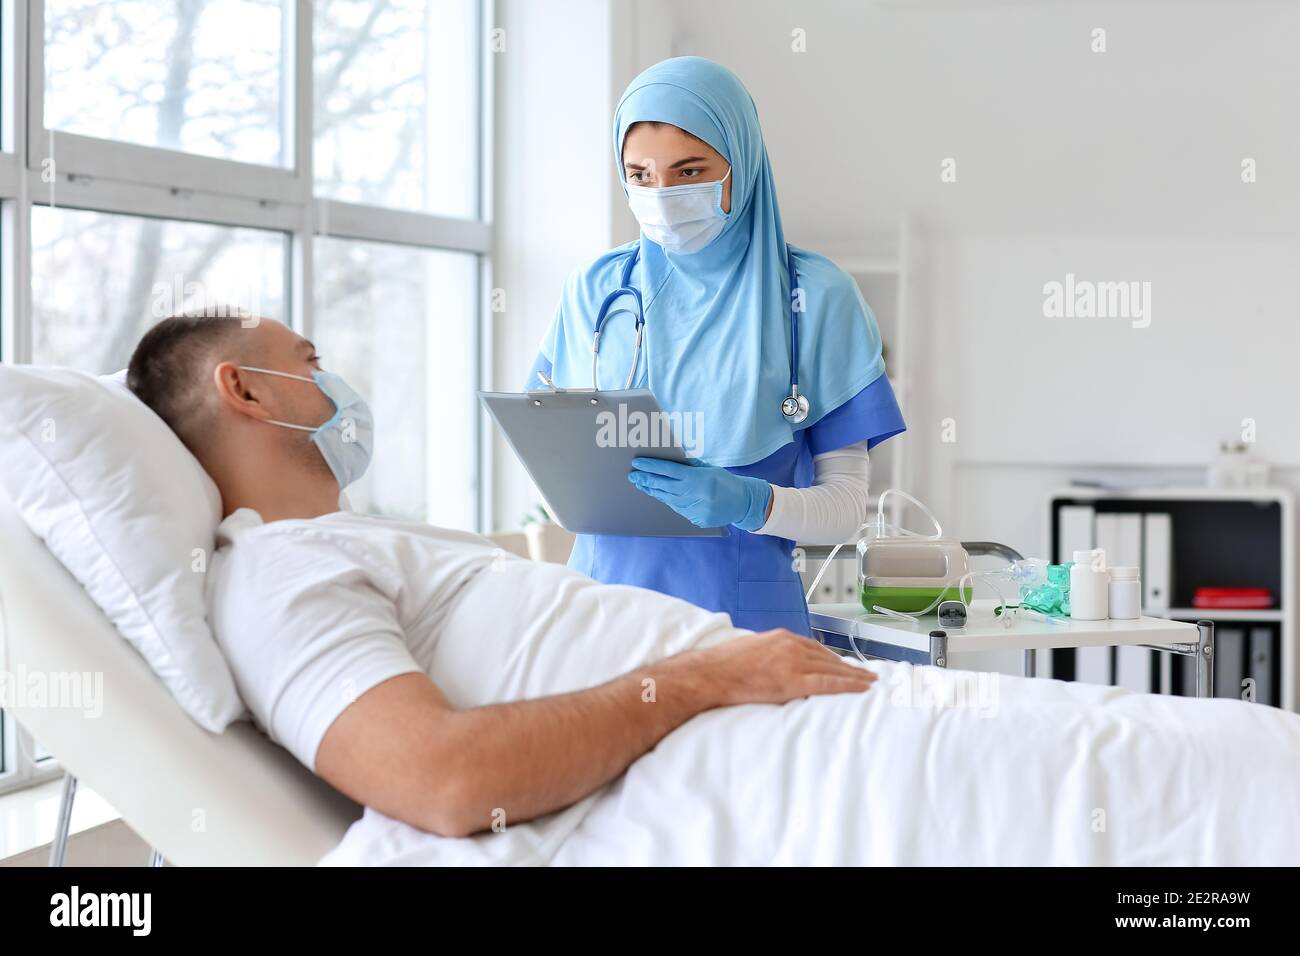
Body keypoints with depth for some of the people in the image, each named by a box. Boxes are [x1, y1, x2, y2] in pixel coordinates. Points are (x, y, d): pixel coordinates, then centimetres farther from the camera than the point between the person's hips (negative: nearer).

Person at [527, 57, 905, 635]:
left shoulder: (815, 296, -2)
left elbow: (847, 503, -2)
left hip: (742, 607, -2)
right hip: (604, 587, 3)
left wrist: (750, 504, -22)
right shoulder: (594, 289, 7)